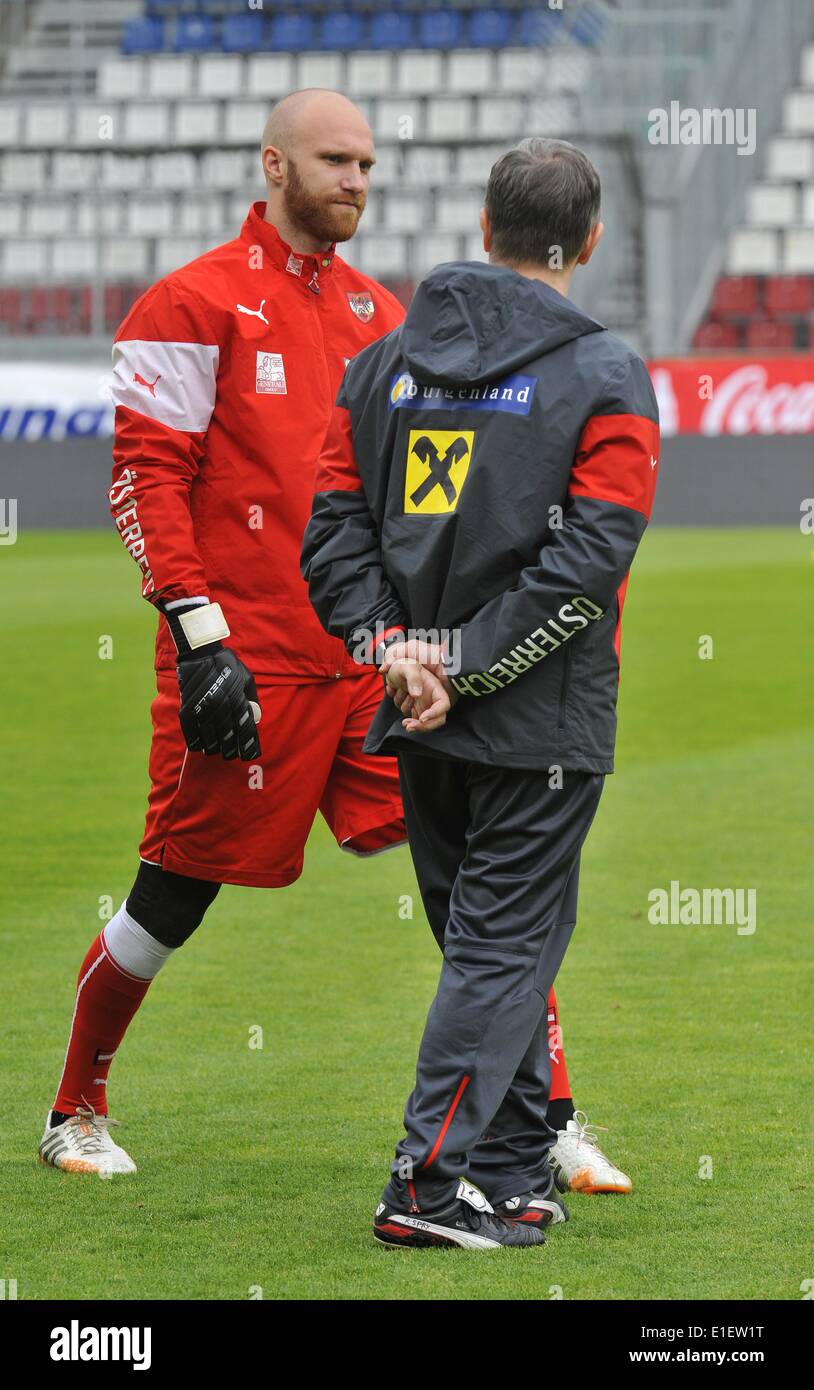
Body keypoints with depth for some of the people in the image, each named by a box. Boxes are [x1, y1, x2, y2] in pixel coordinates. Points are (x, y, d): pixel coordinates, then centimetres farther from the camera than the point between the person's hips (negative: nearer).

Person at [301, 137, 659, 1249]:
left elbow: (333, 526, 3)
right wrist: (464, 670, -14)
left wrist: (394, 647, -5)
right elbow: (588, 558, -16)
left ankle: (514, 1173, 22)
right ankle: (431, 1184, -5)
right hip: (545, 723, -5)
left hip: (421, 727, 5)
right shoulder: (607, 377, -7)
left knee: (492, 941, 16)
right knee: (505, 944, 0)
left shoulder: (384, 362, 8)